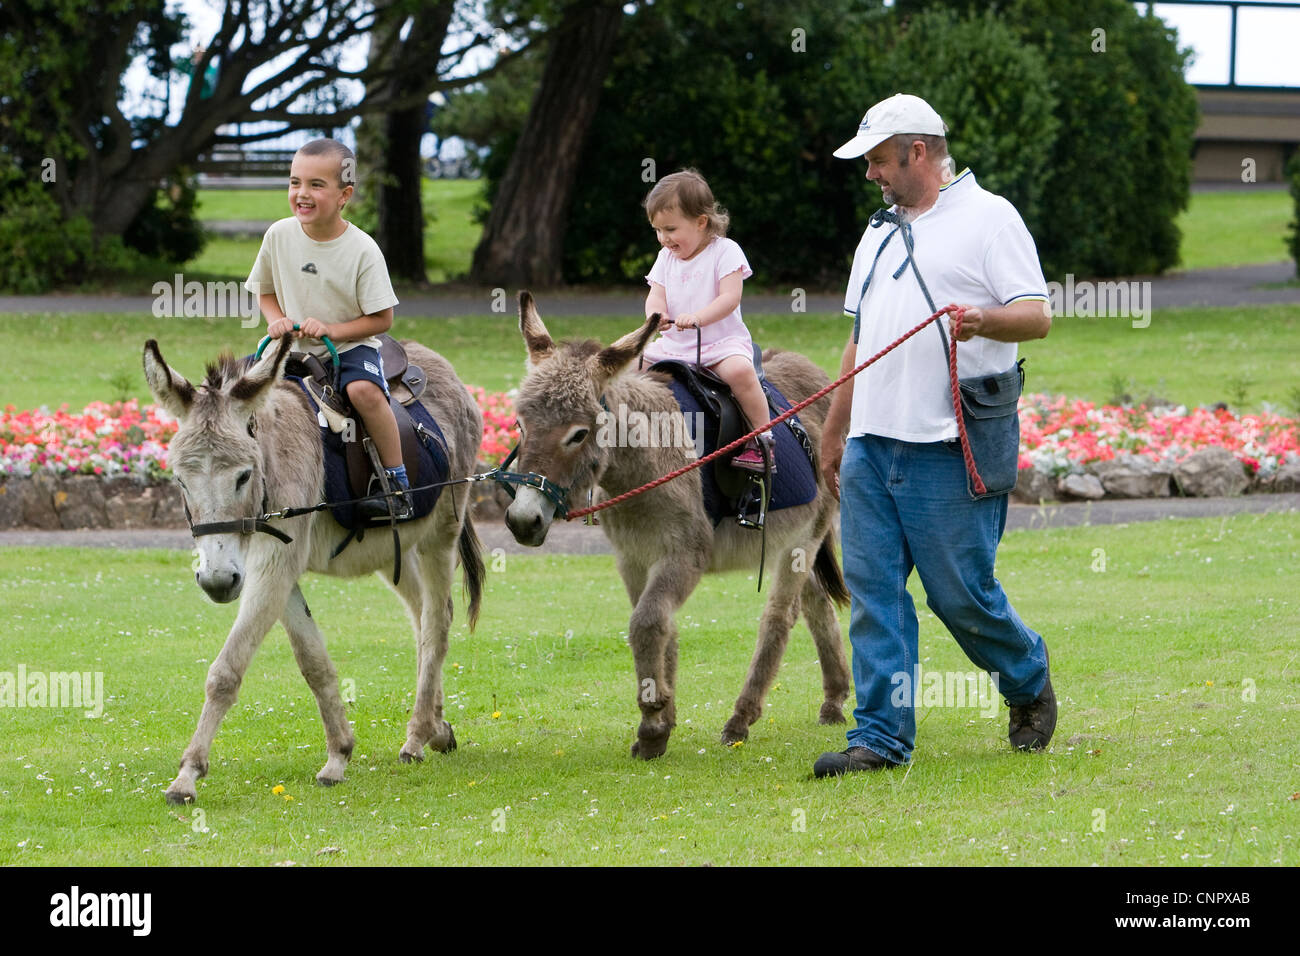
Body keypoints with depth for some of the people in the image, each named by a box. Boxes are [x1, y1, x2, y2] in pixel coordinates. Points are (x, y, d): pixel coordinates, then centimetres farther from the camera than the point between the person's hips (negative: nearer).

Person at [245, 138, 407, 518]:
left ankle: (398, 483, -23)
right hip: (295, 349, 5)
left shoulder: (362, 250, -14)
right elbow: (265, 289, 14)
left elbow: (381, 319, -10)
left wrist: (331, 330, -21)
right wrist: (276, 320, -7)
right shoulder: (279, 235, -3)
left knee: (363, 390, -34)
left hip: (351, 346, -5)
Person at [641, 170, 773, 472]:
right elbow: (656, 296, 3)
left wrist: (697, 318, -33)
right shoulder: (666, 258, 11)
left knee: (739, 370, -35)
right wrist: (655, 314, -23)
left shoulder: (725, 251, -7)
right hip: (673, 345, 6)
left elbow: (730, 298, -17)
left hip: (721, 341, -6)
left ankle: (762, 438, -26)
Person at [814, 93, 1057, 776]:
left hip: (948, 449, -7)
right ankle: (881, 737, 2)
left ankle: (1029, 682, 24)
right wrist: (833, 434, 24)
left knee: (960, 594, -3)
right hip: (871, 446, 7)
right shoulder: (880, 232, 21)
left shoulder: (988, 218, -1)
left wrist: (984, 320, -29)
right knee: (873, 592, 0)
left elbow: (1037, 315, -8)